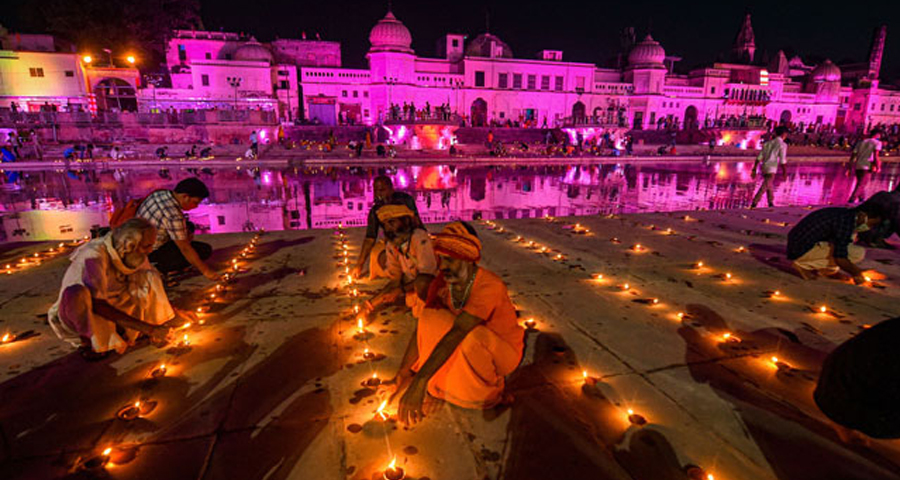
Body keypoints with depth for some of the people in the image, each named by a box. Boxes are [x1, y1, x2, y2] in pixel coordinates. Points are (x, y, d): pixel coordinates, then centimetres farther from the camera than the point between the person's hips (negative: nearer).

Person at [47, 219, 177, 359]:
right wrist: (146, 327, -36)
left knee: (149, 277, -10)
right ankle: (86, 341, -11)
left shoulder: (132, 253, -11)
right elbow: (97, 305, -33)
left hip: (111, 305, 6)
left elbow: (152, 283, 3)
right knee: (77, 293, -36)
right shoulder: (95, 256, -30)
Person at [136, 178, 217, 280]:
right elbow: (185, 249, -23)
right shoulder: (174, 215, -29)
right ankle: (161, 267, -5)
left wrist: (185, 233, 3)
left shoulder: (160, 193, -4)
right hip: (151, 253, -9)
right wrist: (205, 270, -15)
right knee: (205, 250, -13)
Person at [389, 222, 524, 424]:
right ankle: (436, 387, -7)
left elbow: (457, 332, -39)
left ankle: (492, 390, -6)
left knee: (470, 337, -37)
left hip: (503, 349, -5)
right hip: (468, 347, 5)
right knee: (430, 318, -19)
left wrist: (419, 382, -42)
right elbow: (422, 327, -12)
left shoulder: (490, 286, -31)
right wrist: (402, 374, -20)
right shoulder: (442, 283, -11)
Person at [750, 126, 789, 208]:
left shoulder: (768, 143, 12)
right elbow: (783, 161, -11)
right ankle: (753, 204, -19)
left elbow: (759, 157, 8)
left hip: (763, 168, 7)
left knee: (769, 186, 22)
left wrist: (754, 170, 9)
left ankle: (771, 204, 30)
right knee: (763, 188, -10)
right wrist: (785, 173, -4)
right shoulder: (782, 145, -6)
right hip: (771, 169, -7)